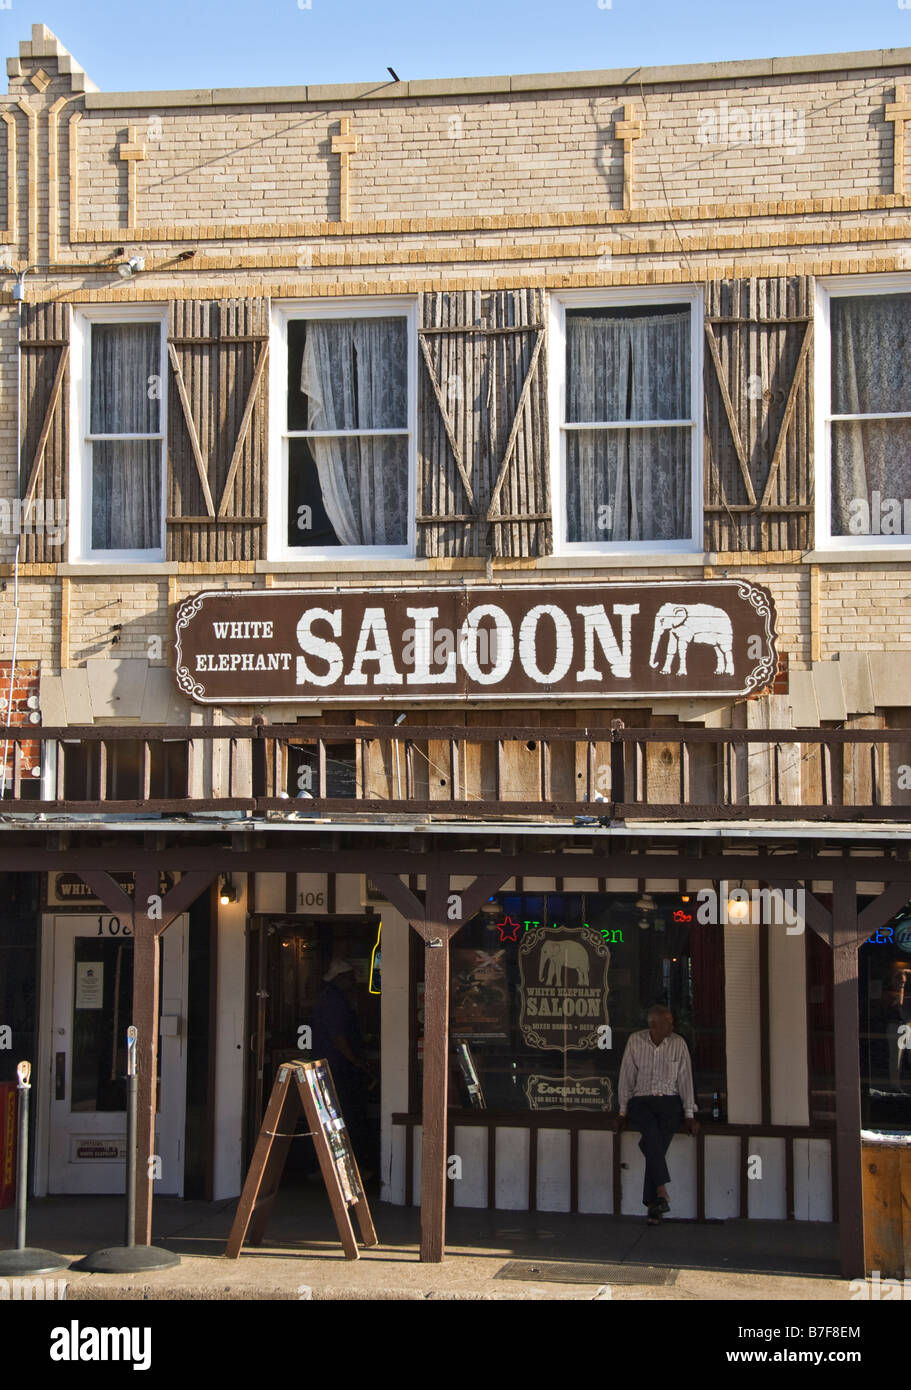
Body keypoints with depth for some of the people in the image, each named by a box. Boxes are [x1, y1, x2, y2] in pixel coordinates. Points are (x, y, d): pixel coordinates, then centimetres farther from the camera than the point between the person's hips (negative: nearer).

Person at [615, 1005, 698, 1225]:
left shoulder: (678, 1043, 0)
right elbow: (627, 1077, 5)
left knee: (655, 1148, -16)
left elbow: (685, 1079, 2)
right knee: (653, 1135, -29)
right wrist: (622, 1112, 6)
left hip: (669, 1102, 0)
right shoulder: (635, 1041, 0)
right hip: (641, 1101, 0)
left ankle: (653, 1206, -11)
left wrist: (689, 1115, 1)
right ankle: (662, 1193, -36)